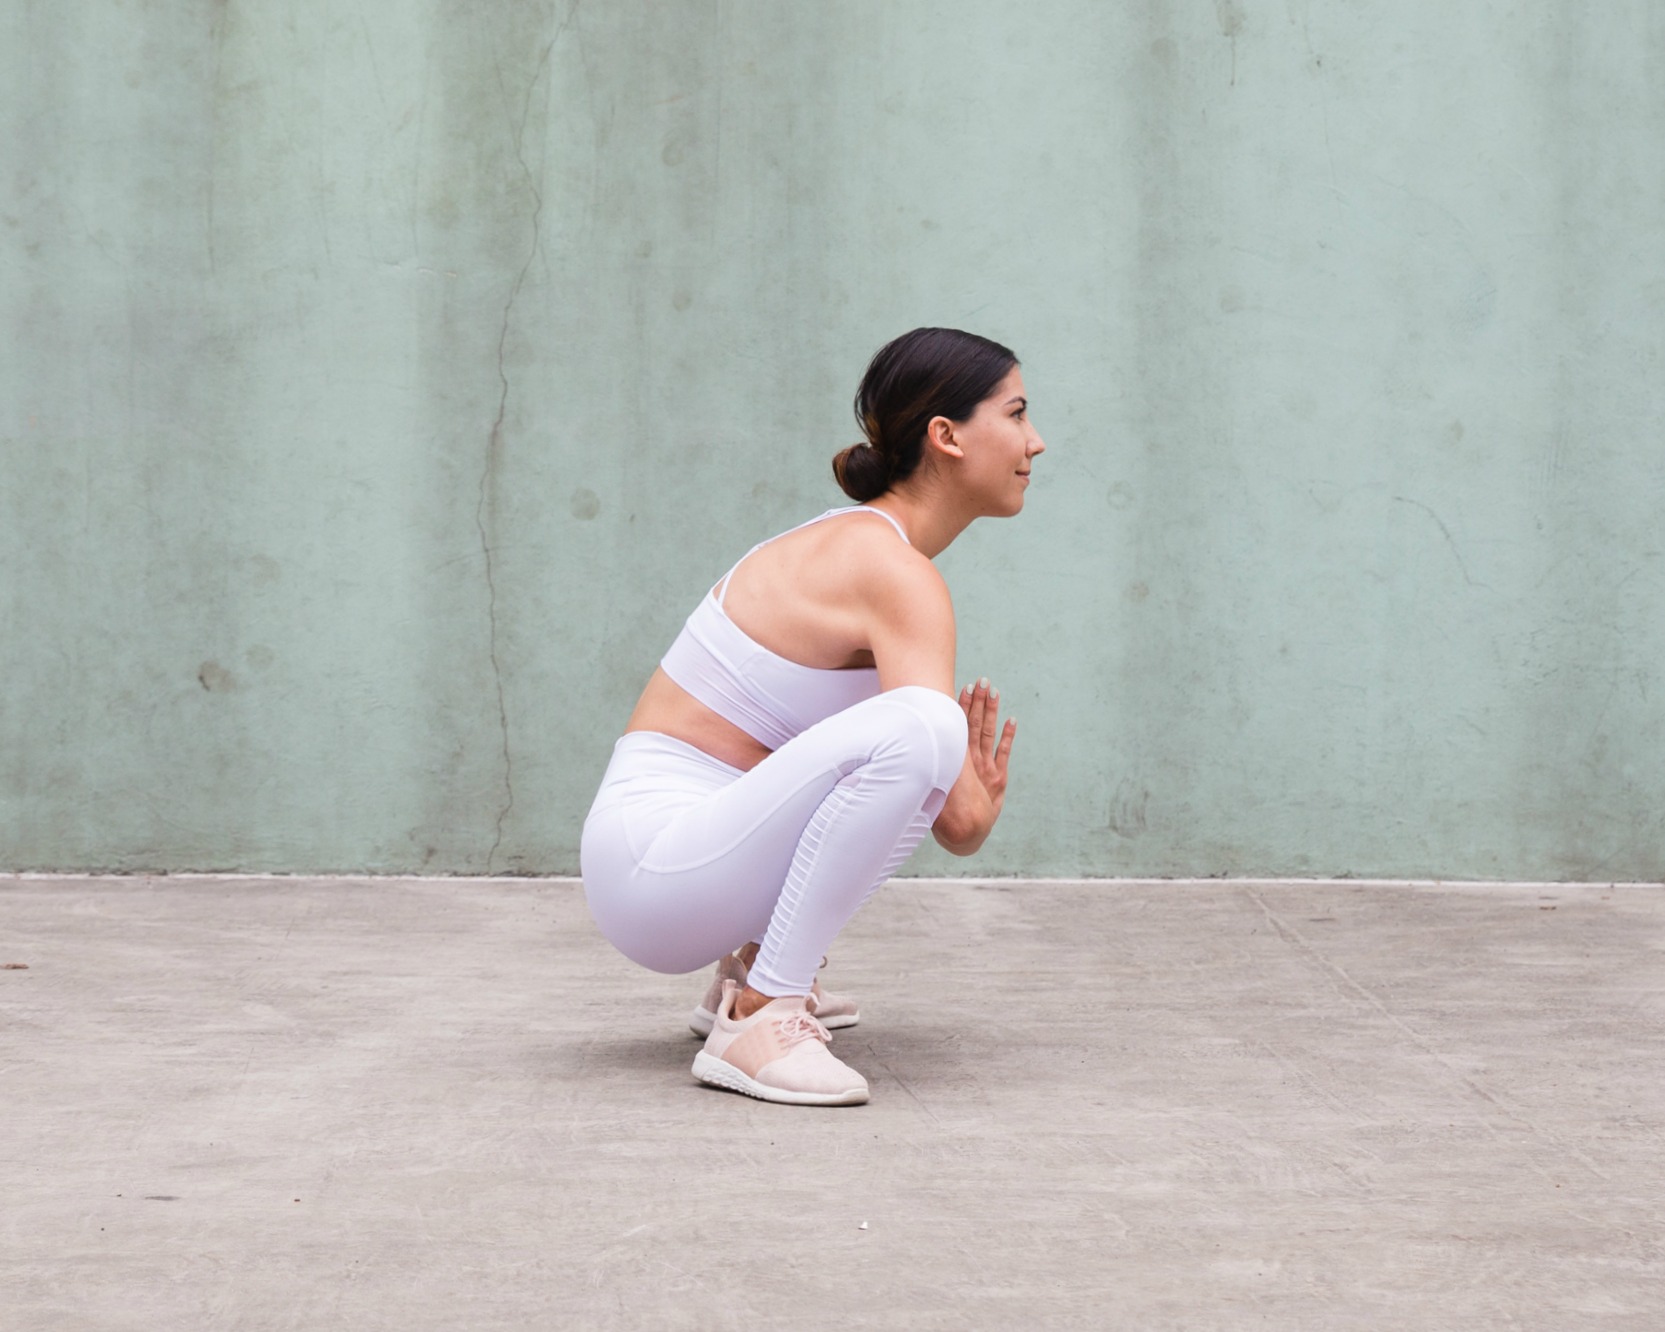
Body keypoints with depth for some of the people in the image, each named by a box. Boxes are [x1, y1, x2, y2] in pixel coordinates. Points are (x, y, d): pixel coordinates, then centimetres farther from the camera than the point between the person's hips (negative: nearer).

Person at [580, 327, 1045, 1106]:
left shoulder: (859, 542, 14)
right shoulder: (897, 574, -14)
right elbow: (959, 821, -20)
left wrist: (971, 790, 10)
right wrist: (984, 806, 2)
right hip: (655, 860, -10)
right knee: (918, 725, -30)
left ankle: (753, 971, 17)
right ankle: (756, 1020, -21)